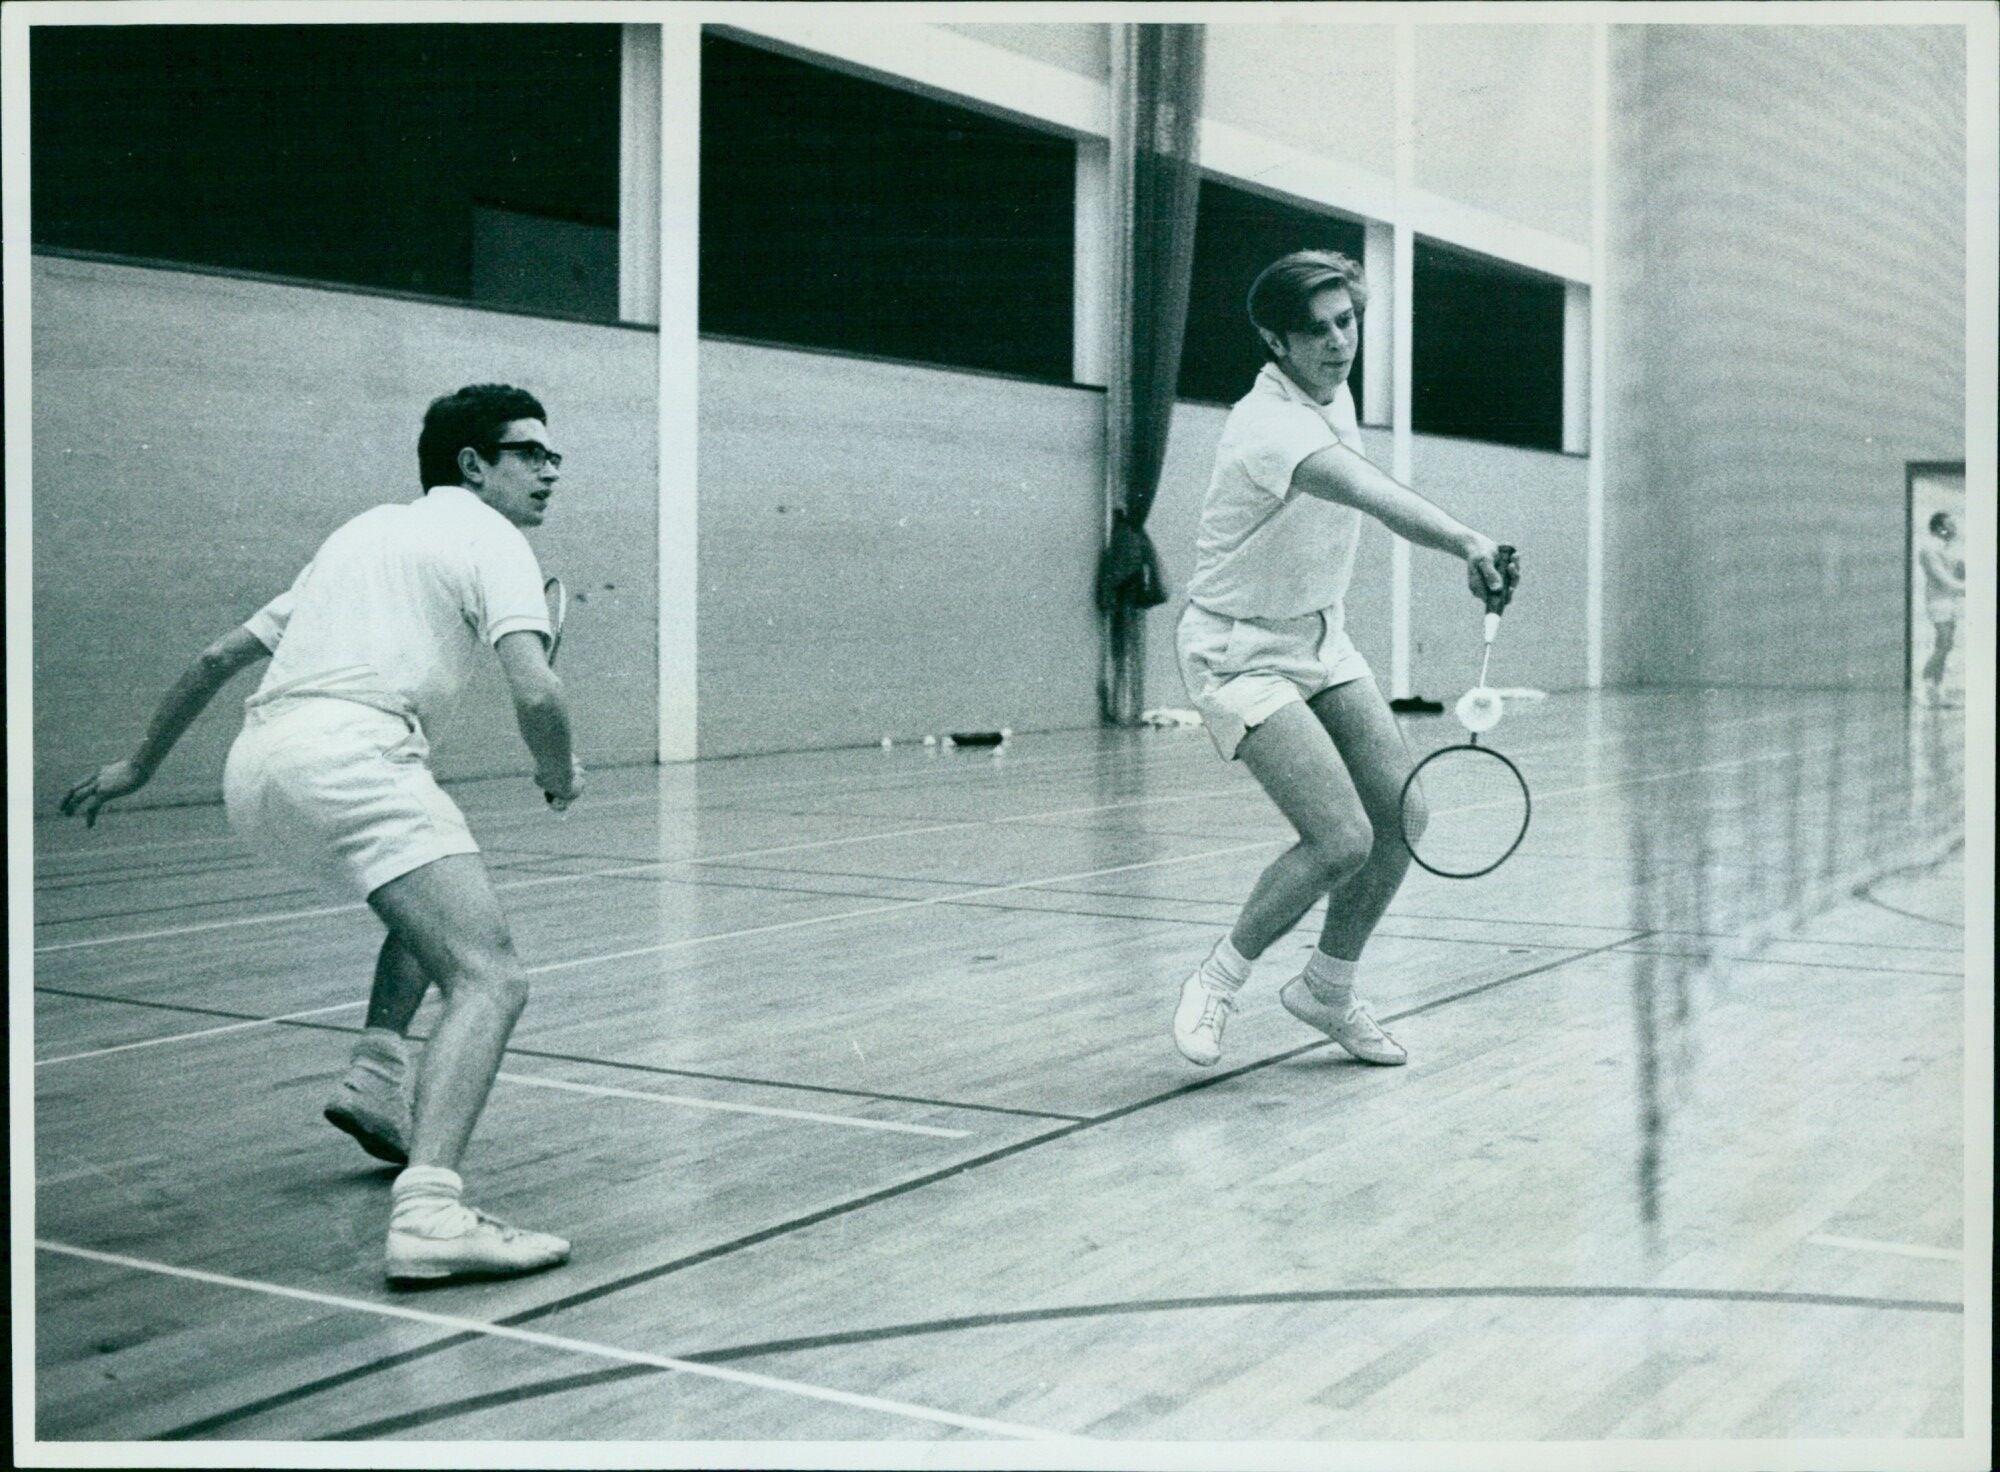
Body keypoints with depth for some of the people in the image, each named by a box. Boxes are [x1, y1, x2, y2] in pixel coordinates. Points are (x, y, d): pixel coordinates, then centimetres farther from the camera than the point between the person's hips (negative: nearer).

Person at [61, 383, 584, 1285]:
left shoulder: (366, 531, 30)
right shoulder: (488, 537, 7)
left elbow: (219, 656, 33)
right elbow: (535, 691, -10)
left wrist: (140, 764, 42)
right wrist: (561, 774, 11)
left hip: (253, 770, 8)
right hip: (348, 752, -8)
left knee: (432, 897, 33)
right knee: (488, 980, -15)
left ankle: (374, 1078, 18)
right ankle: (429, 1212, -34)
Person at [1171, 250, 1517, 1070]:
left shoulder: (1335, 394, 1)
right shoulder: (1271, 426, -29)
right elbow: (1374, 496, -49)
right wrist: (1464, 540, -64)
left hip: (1318, 634, 9)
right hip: (1241, 653, -9)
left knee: (1399, 817, 2)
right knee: (1341, 840, -18)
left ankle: (1327, 989, 23)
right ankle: (1217, 983, 6)